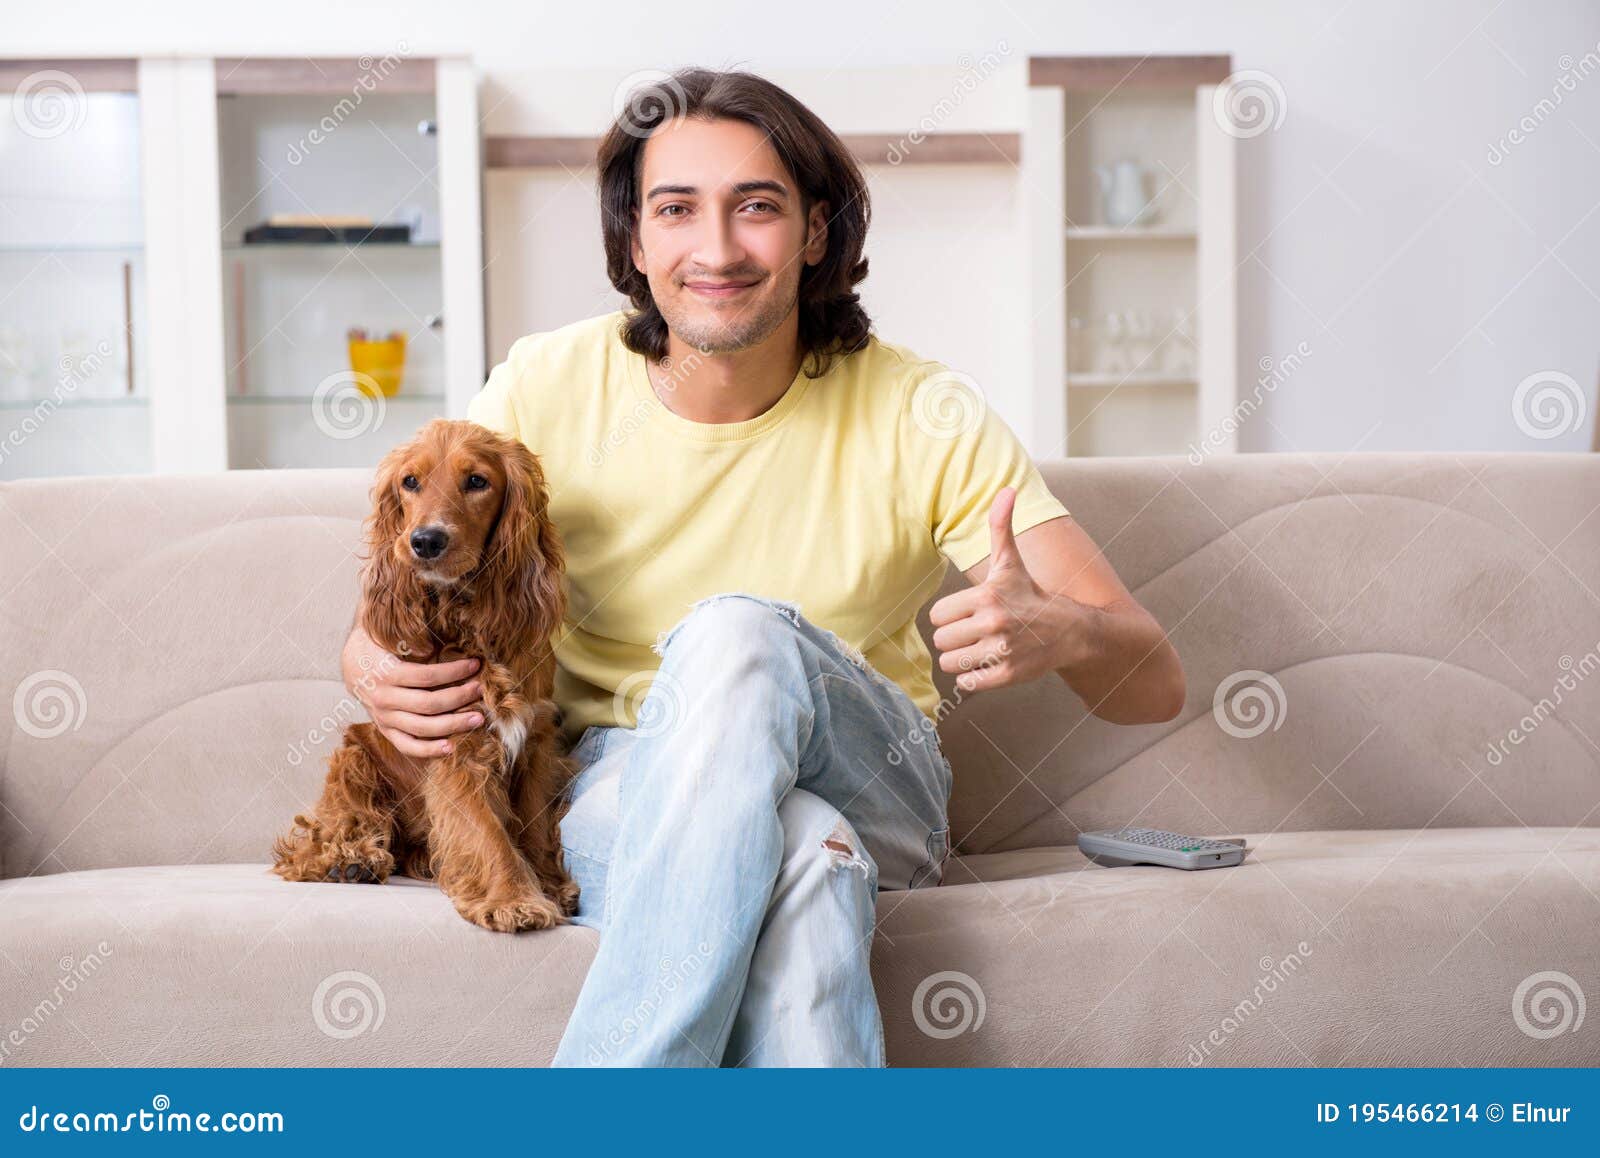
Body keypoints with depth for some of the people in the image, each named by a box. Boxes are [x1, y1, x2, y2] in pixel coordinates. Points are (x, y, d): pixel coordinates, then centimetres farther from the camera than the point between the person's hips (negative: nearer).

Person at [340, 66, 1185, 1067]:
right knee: (804, 856, -37)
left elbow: (1155, 683, -12)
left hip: (874, 792, 1)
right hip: (622, 788, 0)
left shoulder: (924, 418, -9)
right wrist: (381, 672, -21)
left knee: (739, 635, -34)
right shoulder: (546, 390, -5)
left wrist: (1056, 634, -38)